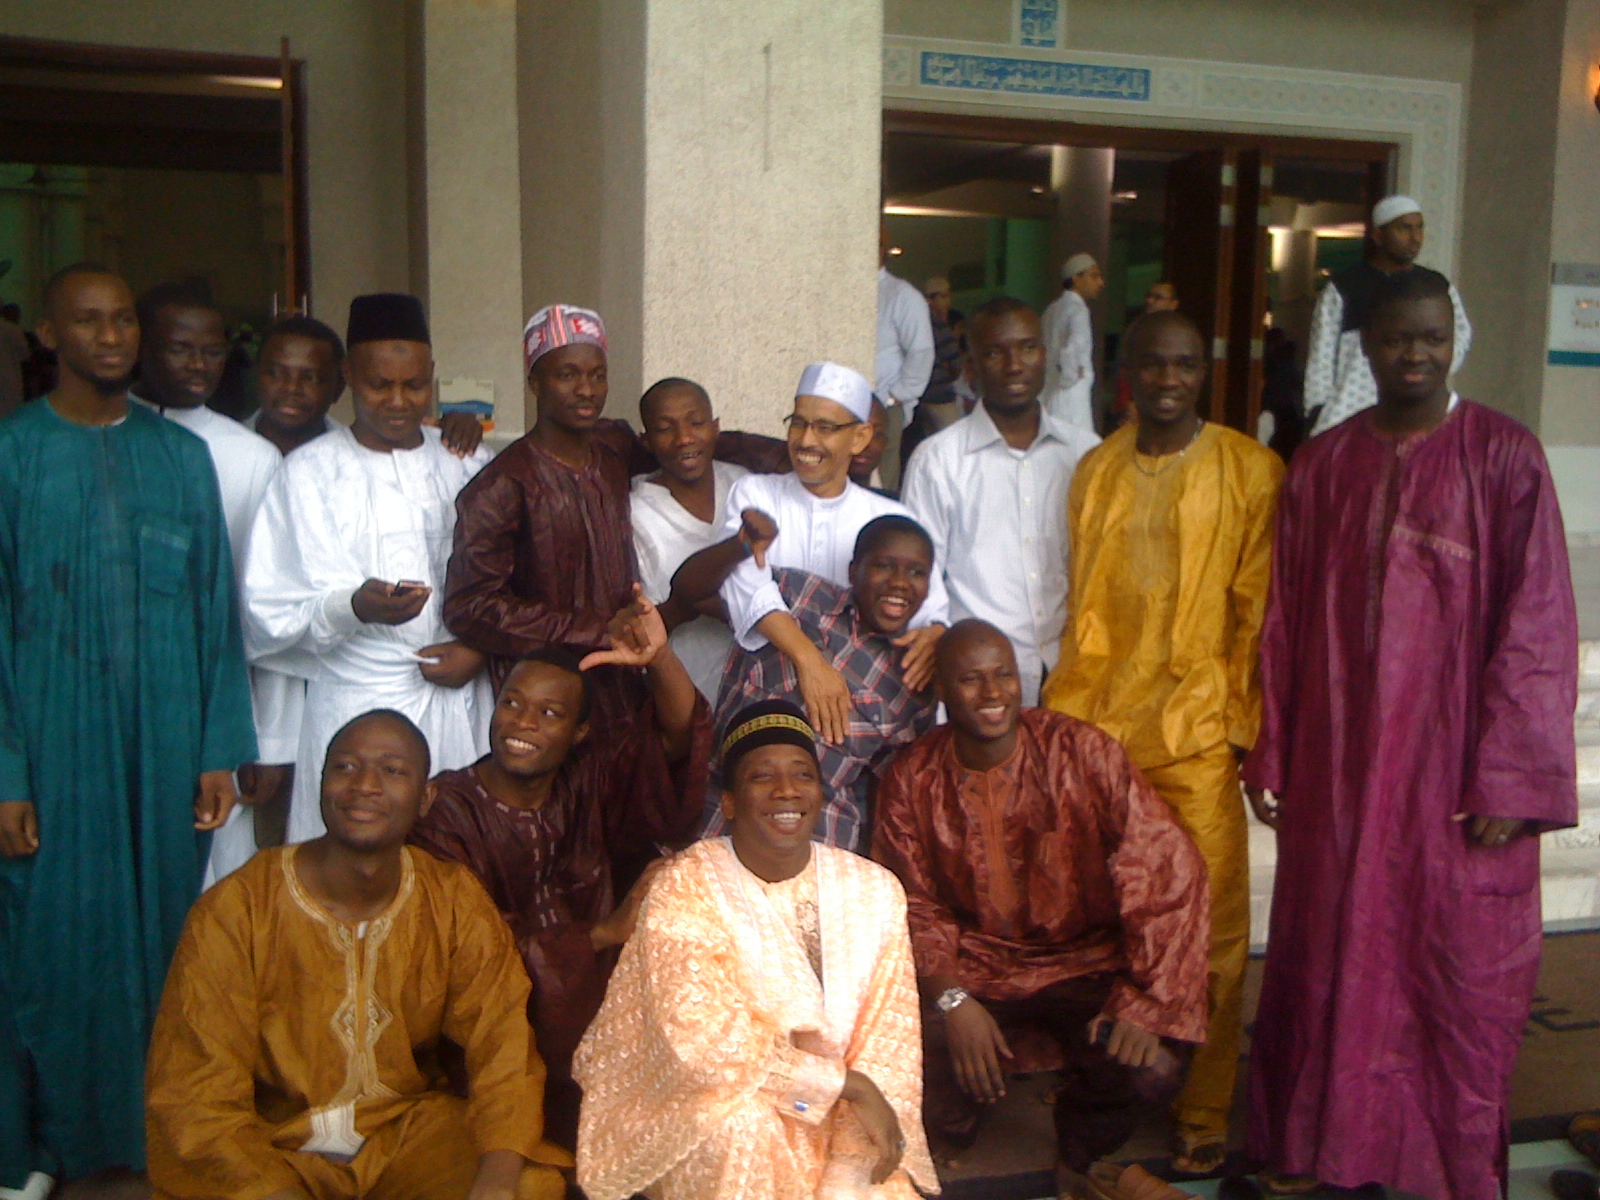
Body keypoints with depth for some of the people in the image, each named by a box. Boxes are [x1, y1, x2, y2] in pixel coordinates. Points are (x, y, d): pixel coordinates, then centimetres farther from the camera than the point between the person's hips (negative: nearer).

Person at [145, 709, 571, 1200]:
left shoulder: (457, 903, -3)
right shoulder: (234, 914, -13)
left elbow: (503, 1049, -8)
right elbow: (198, 1098, -14)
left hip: (412, 1132, 2)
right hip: (276, 1147, -1)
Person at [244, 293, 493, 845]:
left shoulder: (465, 465, 10)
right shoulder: (309, 472, 0)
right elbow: (266, 612, -6)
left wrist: (479, 647, -5)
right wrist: (354, 608, -22)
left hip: (458, 710, 2)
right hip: (356, 712, -2)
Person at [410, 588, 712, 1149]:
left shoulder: (588, 785, 7)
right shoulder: (443, 813, -6)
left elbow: (677, 742, -7)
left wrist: (661, 660, -25)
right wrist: (602, 933, -14)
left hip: (591, 1029, 5)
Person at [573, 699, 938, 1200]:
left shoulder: (874, 889, 1)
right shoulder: (684, 890, -12)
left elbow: (889, 1033, -3)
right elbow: (702, 1037, -19)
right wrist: (845, 1081, -18)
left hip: (837, 1116, 2)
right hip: (705, 1113, -1)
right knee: (741, 1121, -31)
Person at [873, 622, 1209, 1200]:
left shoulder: (1082, 752, -11)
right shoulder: (913, 778, -4)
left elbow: (1167, 868, -14)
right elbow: (913, 905, -2)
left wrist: (1145, 1000, -20)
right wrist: (953, 1001, -18)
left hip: (1083, 962, 0)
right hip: (971, 971, 1)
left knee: (1150, 1065, -25)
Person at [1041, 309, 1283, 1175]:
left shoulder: (1250, 471, 2)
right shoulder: (1095, 472, 13)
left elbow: (1258, 609, 0)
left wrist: (1244, 721, -4)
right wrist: (1065, 713, 10)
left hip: (1197, 737, -3)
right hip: (1094, 727, 3)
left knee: (1208, 928, 1)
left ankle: (1202, 1112, 15)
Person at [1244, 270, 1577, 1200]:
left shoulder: (1505, 457, -3)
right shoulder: (1323, 463, 6)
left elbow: (1537, 625, -7)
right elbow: (1286, 619, 7)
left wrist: (1510, 778, -11)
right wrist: (1272, 756, 6)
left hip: (1455, 767, -2)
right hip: (1337, 764, 3)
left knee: (1461, 974, 6)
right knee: (1327, 960, 10)